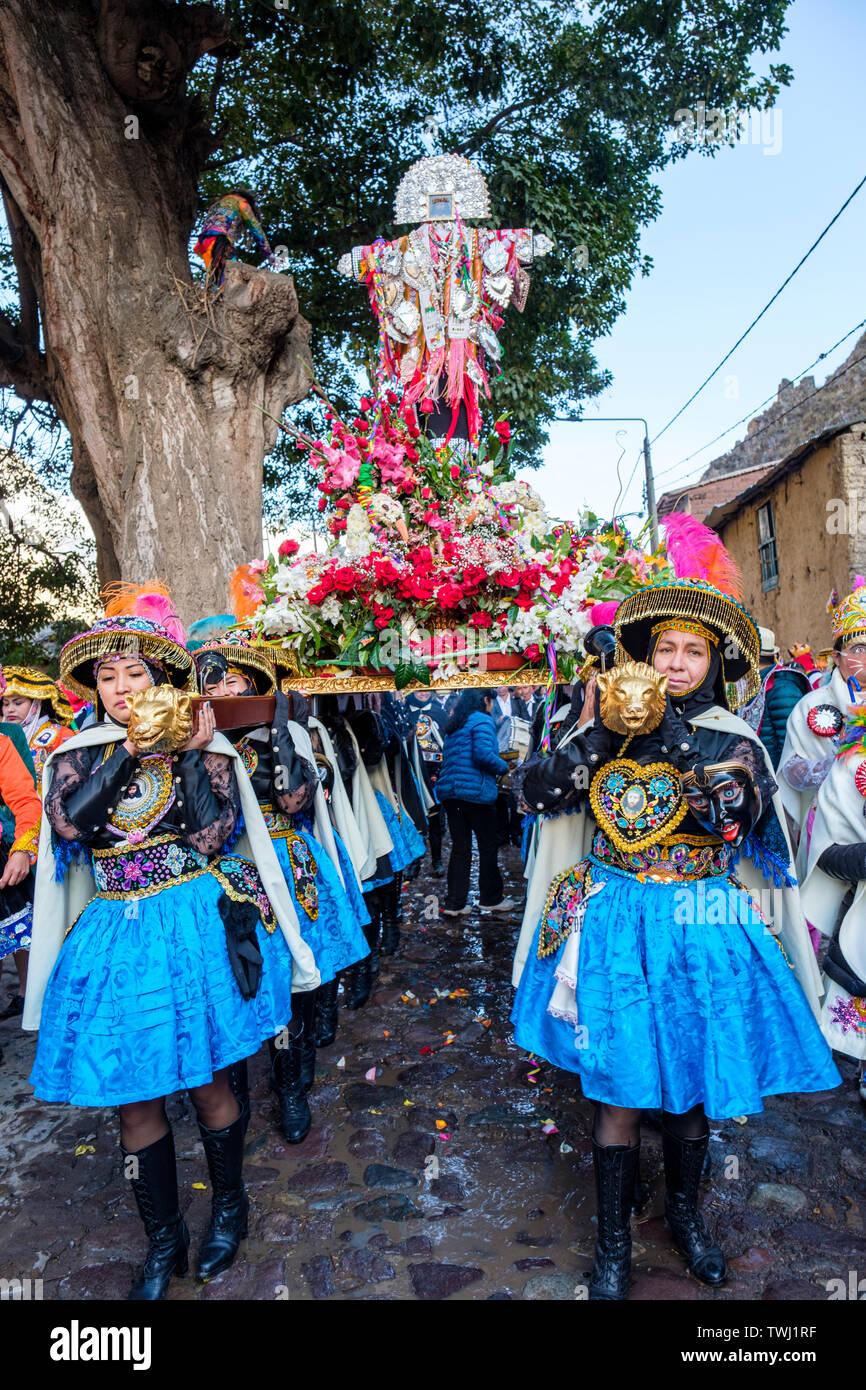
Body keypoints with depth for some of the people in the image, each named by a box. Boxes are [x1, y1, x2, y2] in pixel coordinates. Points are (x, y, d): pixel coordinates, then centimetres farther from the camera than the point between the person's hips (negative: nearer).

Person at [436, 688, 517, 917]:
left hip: (450, 792, 7)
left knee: (460, 848, 9)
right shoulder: (482, 721, -6)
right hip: (476, 792, -7)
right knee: (488, 847, 8)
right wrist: (503, 766, -2)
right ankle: (491, 899, 17)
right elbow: (484, 754, -19)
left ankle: (454, 904, 9)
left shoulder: (454, 726, 18)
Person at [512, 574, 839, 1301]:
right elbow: (539, 792, -8)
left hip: (698, 927, 1)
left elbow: (734, 814, -20)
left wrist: (672, 732, -21)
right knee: (622, 1086, 4)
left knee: (693, 1079, 14)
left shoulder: (734, 739, -1)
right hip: (617, 923, 0)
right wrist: (597, 729, -16)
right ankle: (614, 1239, 25)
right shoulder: (611, 721, 1)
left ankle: (685, 1211, 42)